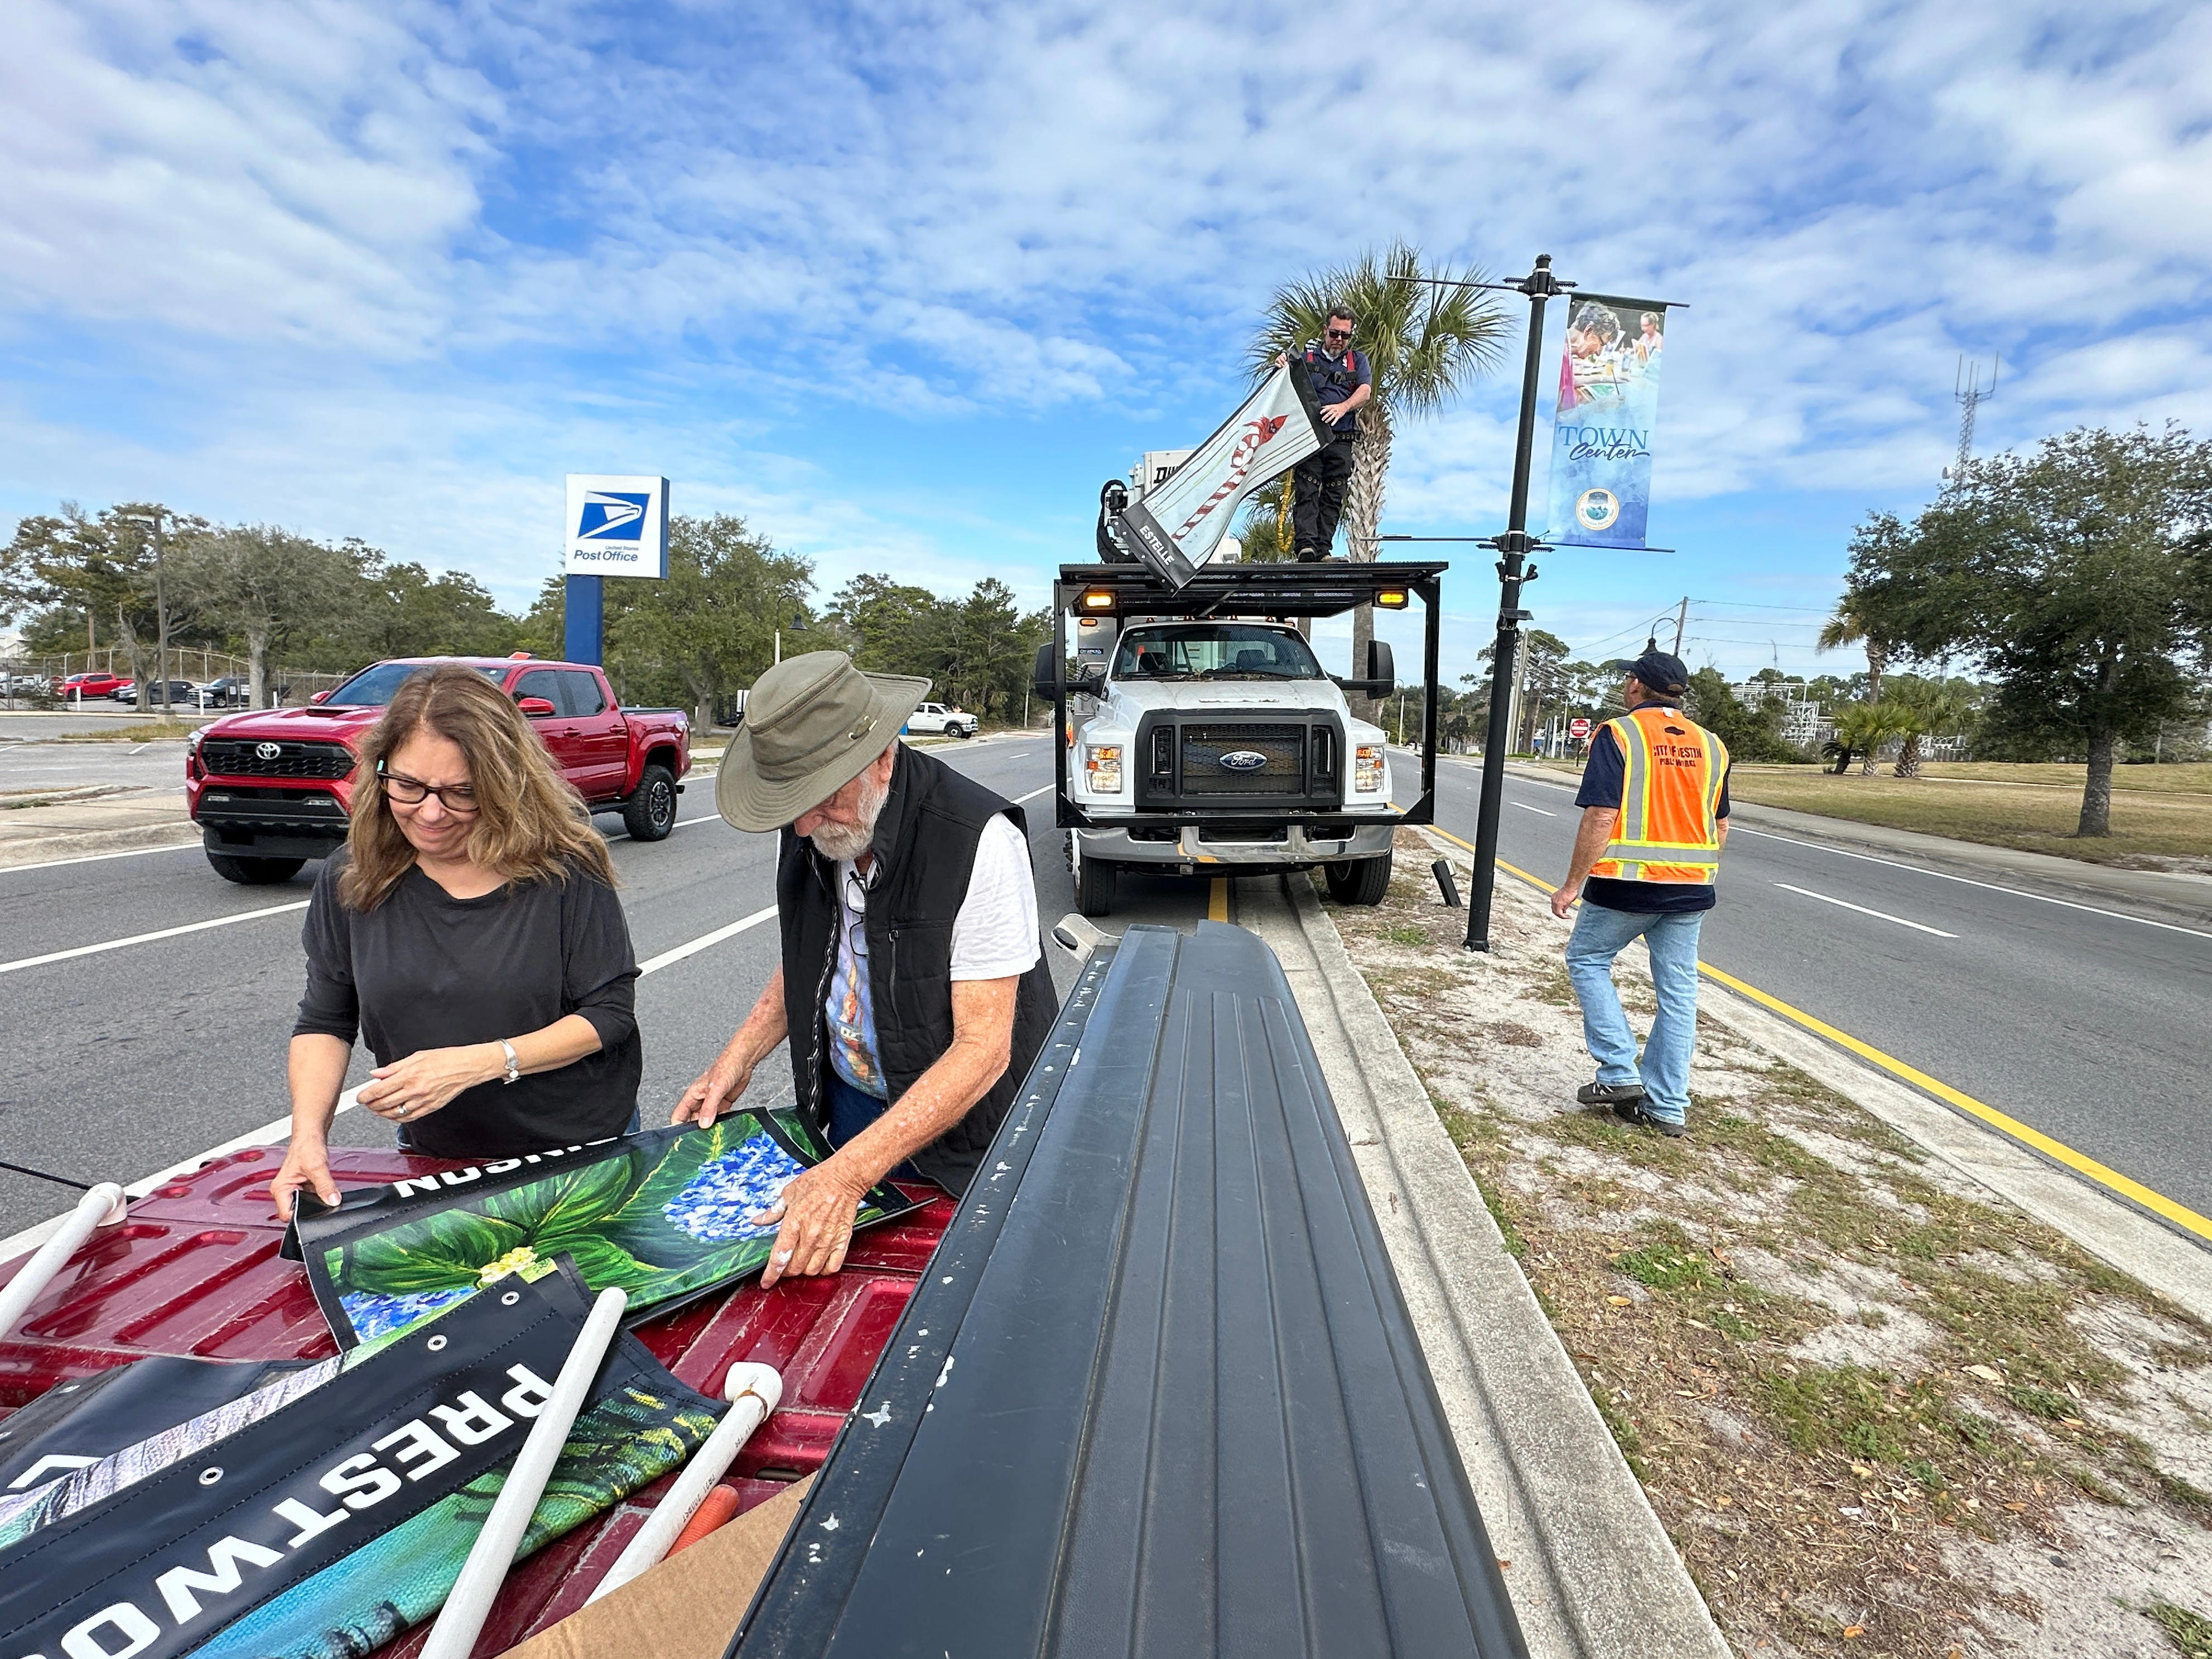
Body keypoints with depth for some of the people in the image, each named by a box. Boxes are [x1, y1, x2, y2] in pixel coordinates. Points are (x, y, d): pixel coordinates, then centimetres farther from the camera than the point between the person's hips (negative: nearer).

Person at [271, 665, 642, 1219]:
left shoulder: (565, 867, -19)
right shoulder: (351, 877, -6)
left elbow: (610, 1012, -16)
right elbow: (324, 1023, 1)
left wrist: (479, 1063, -26)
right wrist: (309, 1131, -15)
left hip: (583, 1151, -2)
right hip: (432, 1158, 3)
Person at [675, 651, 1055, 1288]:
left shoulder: (980, 841, -30)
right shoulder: (807, 829, -8)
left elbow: (982, 1049, -29)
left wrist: (848, 1174, -34)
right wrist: (738, 1057, -1)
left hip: (965, 1124, -5)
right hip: (850, 1103, 6)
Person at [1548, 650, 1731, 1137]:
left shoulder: (1618, 735, -8)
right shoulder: (1711, 745, 10)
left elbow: (1601, 818, -16)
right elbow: (1720, 827, 14)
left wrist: (1572, 884, -10)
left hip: (1627, 884, -5)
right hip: (1692, 889, 6)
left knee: (1587, 960, 14)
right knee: (1678, 990, 9)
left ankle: (1620, 1073, 7)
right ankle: (1667, 1106, 16)